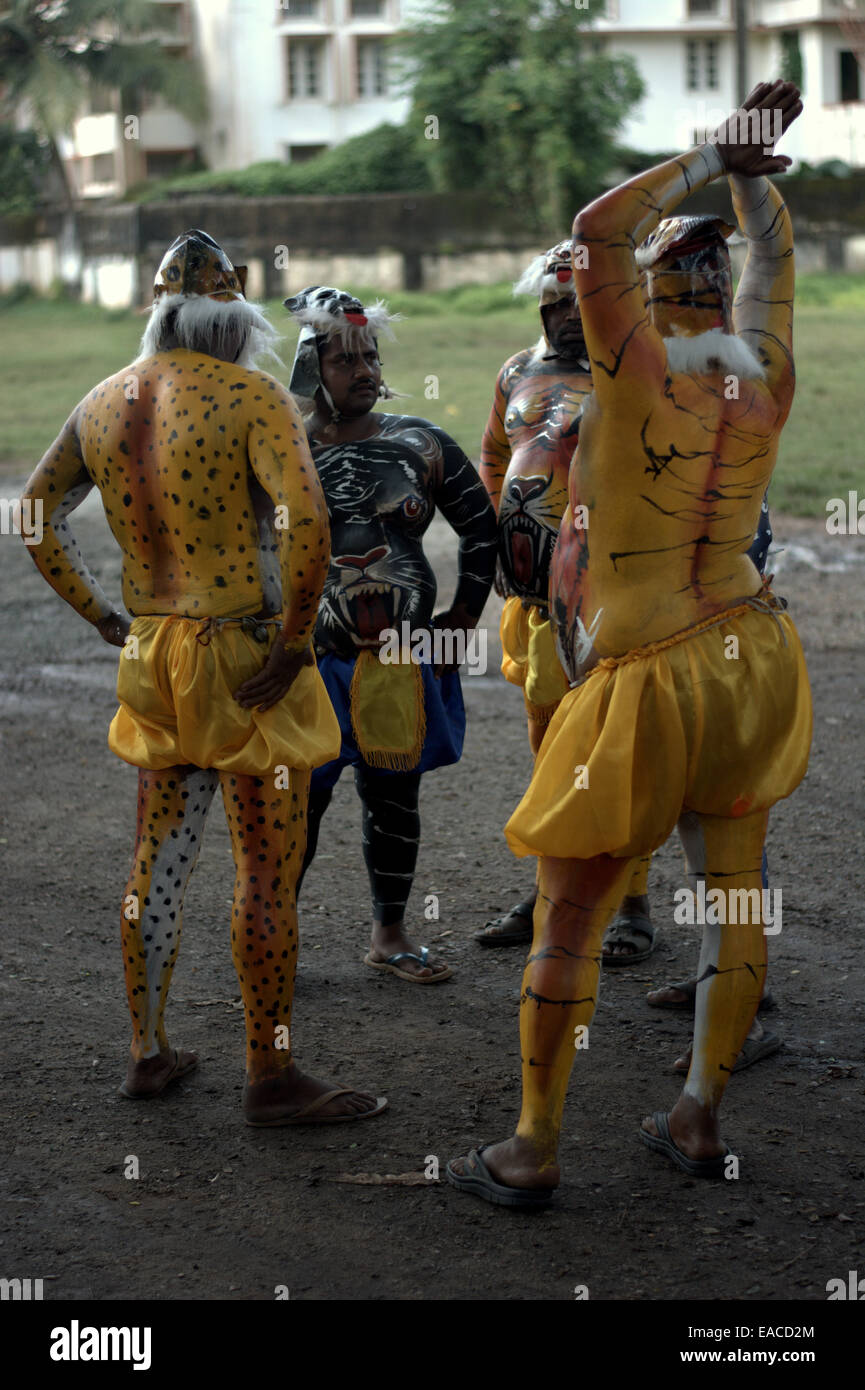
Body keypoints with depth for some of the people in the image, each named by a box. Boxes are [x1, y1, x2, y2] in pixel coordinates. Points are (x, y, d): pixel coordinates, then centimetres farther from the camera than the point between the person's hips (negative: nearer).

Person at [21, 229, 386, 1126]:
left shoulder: (101, 403, 8)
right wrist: (295, 643, -16)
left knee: (158, 858, 16)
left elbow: (37, 514, 18)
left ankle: (147, 1053, 27)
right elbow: (304, 523, -25)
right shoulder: (252, 398, -13)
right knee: (268, 872, 1)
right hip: (243, 656, -7)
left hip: (149, 656, 7)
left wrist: (99, 615, 18)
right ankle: (270, 1078, 8)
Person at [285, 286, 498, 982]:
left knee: (395, 796, 11)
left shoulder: (421, 444, 3)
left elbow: (482, 527, 10)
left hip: (407, 658, 3)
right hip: (314, 659, -2)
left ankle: (390, 934, 24)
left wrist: (461, 621, 4)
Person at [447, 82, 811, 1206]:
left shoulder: (641, 365, -14)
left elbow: (597, 227, -24)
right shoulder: (764, 374, 1)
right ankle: (700, 1122, 22)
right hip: (753, 658, 6)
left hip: (647, 680, -6)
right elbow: (774, 253, 18)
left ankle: (534, 1151, 11)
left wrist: (707, 160, -15)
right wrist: (750, 158, 14)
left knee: (570, 916, 4)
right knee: (733, 891, 13)